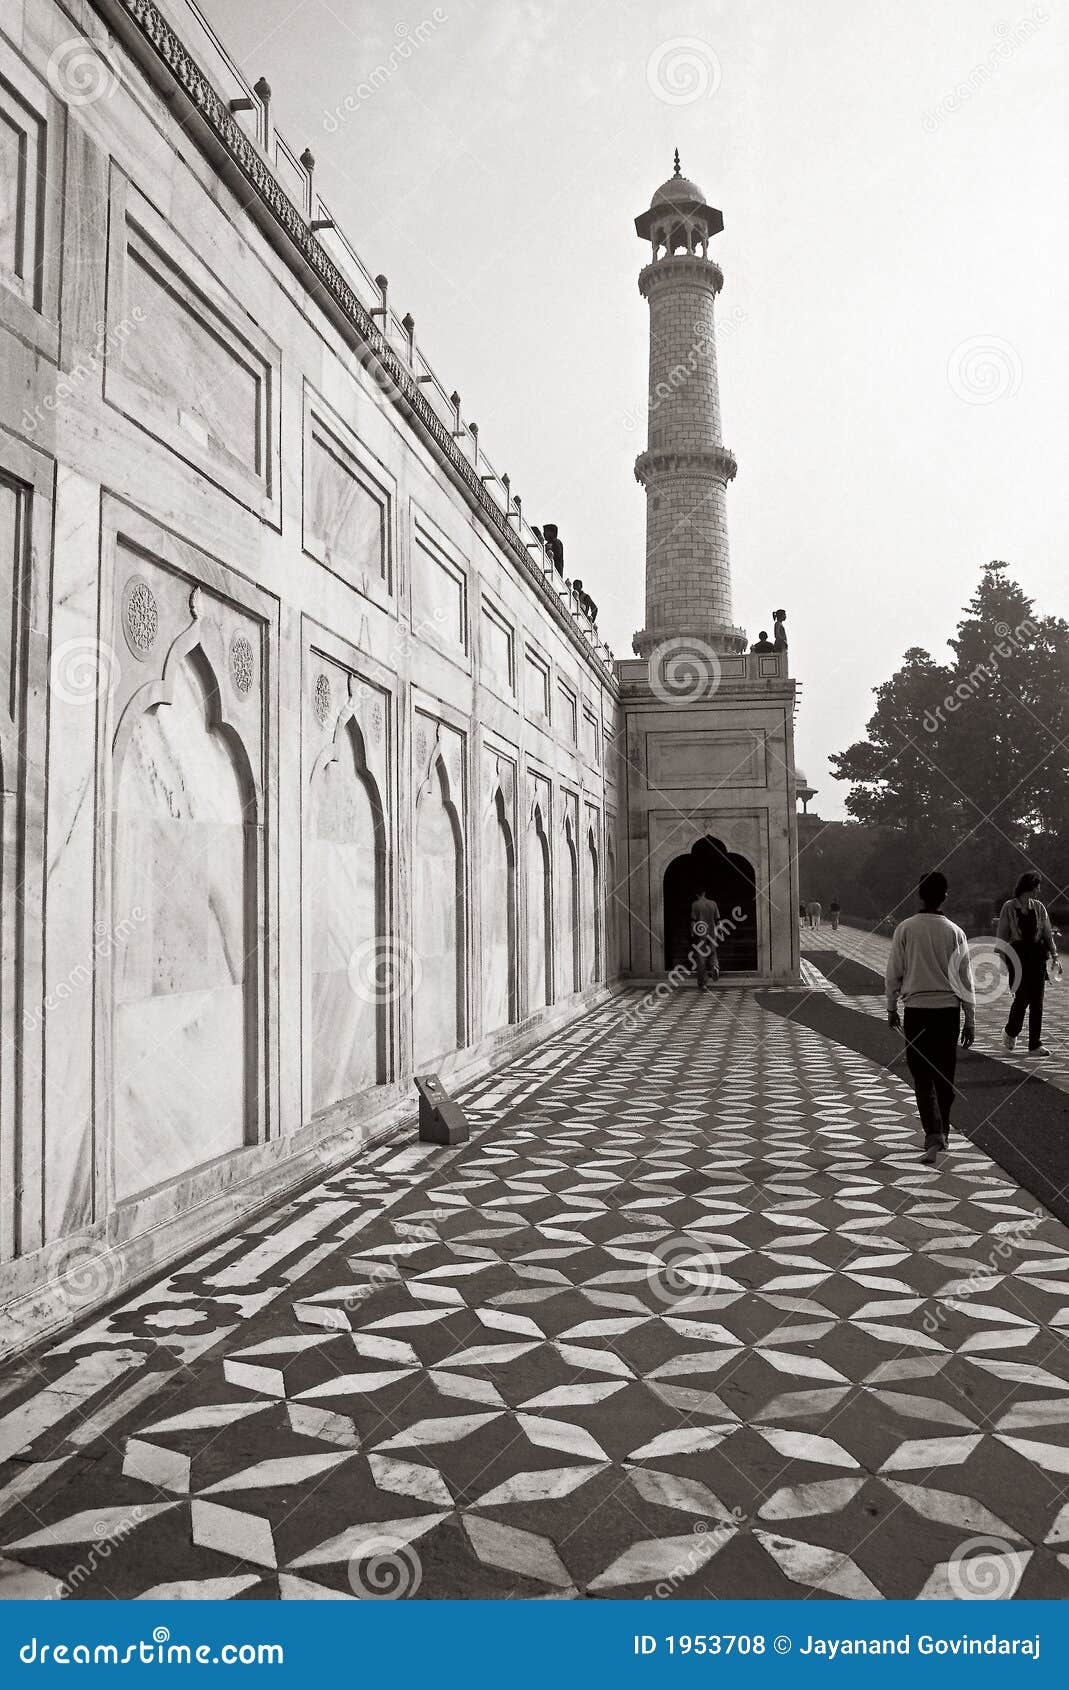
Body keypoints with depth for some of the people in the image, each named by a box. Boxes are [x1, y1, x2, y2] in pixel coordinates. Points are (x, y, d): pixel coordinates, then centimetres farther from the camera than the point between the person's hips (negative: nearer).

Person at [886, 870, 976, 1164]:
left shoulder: (905, 929, -5)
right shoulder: (955, 932, -2)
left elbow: (894, 973, -1)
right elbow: (966, 980, 1)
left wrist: (891, 1009, 11)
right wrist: (970, 1021, 7)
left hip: (916, 1010, -2)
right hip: (948, 1009, 2)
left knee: (922, 1077, 1)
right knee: (945, 1075, 15)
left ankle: (934, 1137, -13)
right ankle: (942, 1132, 27)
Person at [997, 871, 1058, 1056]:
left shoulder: (1039, 907, 8)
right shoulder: (1009, 907, -1)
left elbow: (1047, 933, 11)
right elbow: (1002, 935, -1)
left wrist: (1054, 955, 2)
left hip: (1037, 954, 4)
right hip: (1018, 954, -3)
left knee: (1037, 1000, 1)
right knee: (1022, 997, -9)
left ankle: (1035, 1045, 6)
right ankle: (1010, 1033, 18)